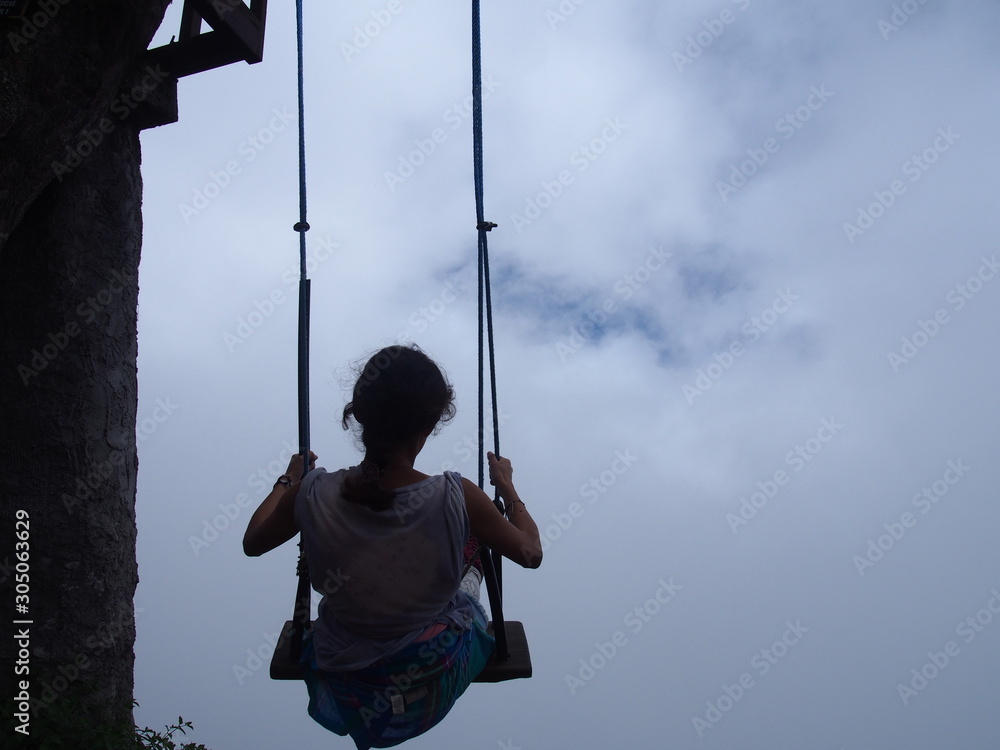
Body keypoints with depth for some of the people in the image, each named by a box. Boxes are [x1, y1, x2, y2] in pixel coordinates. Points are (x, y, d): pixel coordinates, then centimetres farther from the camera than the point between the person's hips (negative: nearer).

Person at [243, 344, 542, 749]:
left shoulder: (313, 495, -23)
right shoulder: (457, 498, -28)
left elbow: (252, 542, -1)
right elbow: (530, 553, -9)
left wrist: (288, 481, 16)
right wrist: (507, 487, 8)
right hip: (435, 682, -1)